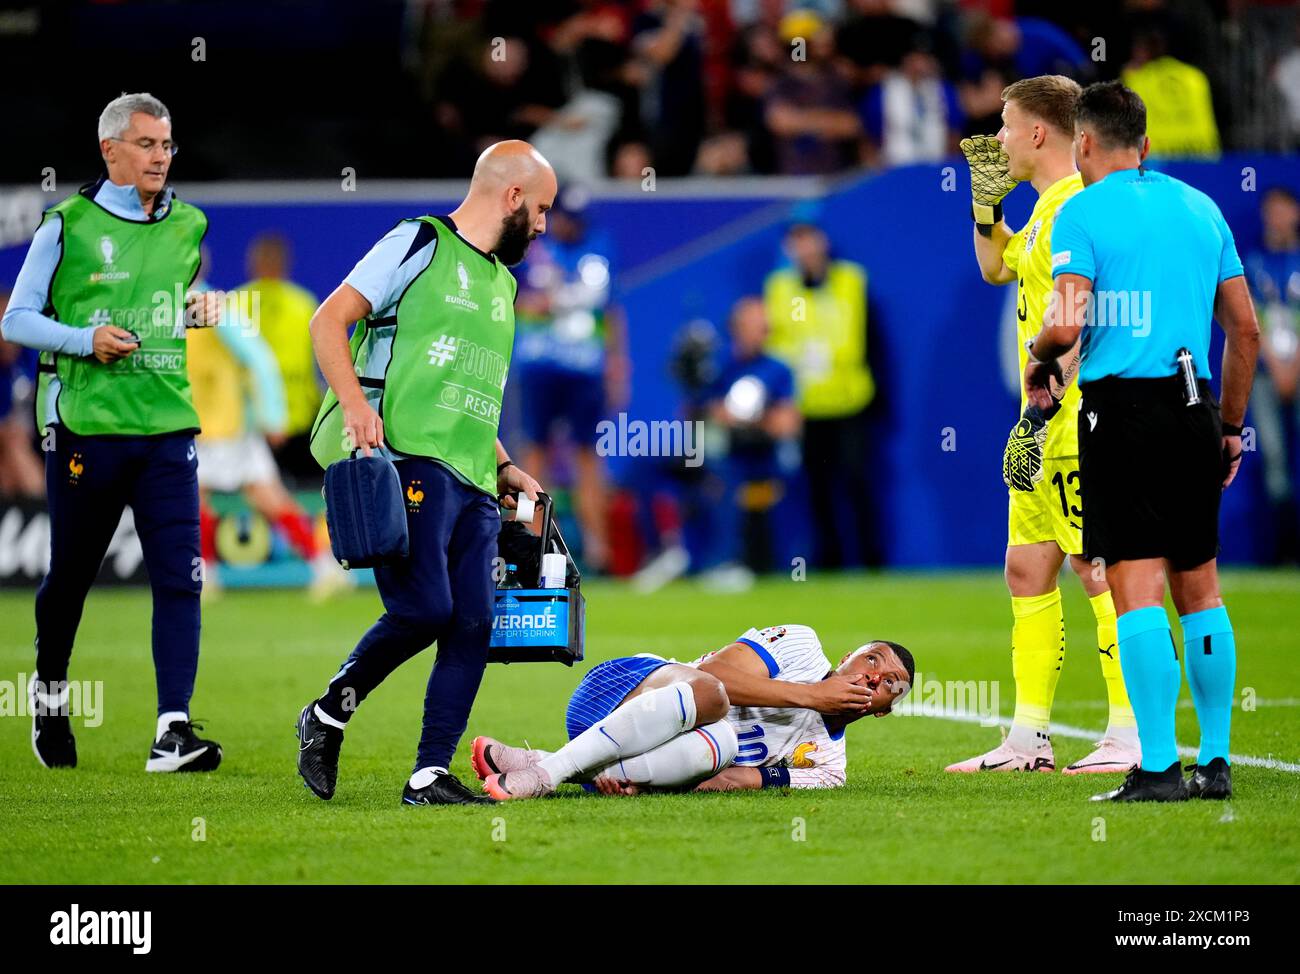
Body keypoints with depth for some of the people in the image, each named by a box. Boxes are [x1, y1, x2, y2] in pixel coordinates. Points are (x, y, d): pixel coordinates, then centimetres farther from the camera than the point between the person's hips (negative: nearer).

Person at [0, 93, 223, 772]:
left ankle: (172, 732, -14)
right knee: (70, 575, 9)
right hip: (85, 427, -3)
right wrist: (85, 340, -17)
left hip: (167, 429, 3)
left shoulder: (189, 226, 10)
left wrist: (195, 315, 6)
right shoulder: (68, 224, -3)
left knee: (179, 577, -10)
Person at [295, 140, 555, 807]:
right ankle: (328, 714, 5)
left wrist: (503, 465, 22)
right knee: (424, 608, -18)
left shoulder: (500, 283, 26)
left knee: (473, 623, -3)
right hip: (410, 460, -8)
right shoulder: (420, 244, 1)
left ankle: (429, 776, 0)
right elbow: (330, 320, -4)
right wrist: (354, 402, -18)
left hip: (473, 479, 8)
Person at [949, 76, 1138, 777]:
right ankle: (1029, 739, 13)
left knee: (1099, 568, -9)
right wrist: (986, 198, 23)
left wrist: (1044, 406, -24)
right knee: (1027, 569, 10)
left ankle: (1133, 735, -8)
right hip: (1048, 427, 10)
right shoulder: (1048, 206, 18)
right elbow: (997, 267, 37)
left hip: (1077, 424, -10)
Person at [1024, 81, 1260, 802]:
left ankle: (1158, 767, -11)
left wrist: (1038, 361, 7)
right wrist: (1231, 426, 21)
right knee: (1199, 588, 12)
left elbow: (1066, 323, -15)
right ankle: (1216, 762, 14)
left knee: (1137, 588, -7)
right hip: (1194, 407, 6)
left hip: (1122, 406, -6)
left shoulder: (1083, 212, -4)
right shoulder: (1201, 208, 14)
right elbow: (1245, 328, 14)